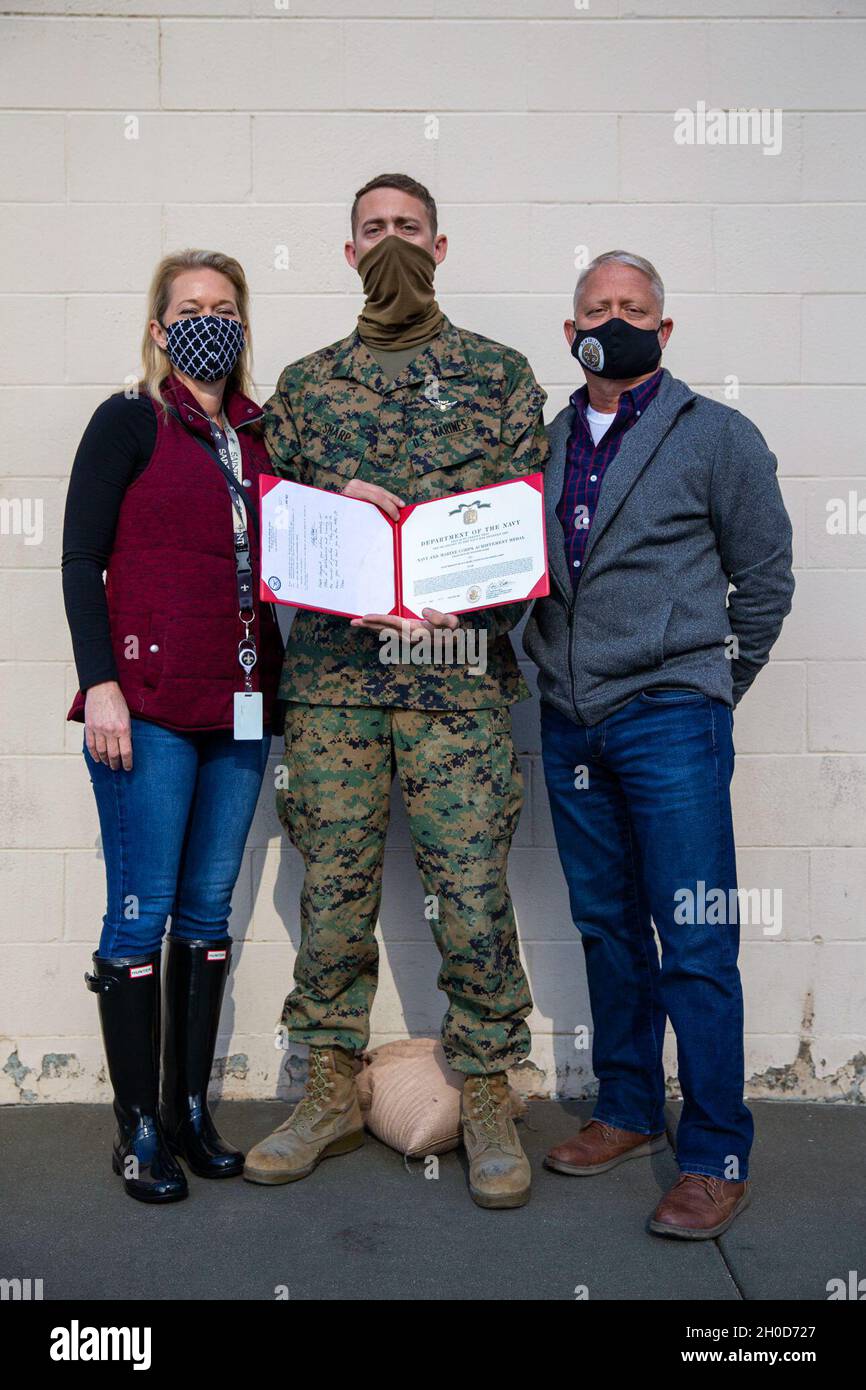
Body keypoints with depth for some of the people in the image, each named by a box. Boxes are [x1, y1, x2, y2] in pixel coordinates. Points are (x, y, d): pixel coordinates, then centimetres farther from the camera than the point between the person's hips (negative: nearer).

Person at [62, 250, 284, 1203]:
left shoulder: (261, 436, 16)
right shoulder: (130, 423, 2)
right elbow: (81, 559, -4)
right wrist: (100, 684, -12)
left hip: (239, 706, 5)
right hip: (148, 706, -5)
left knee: (208, 912, 10)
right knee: (141, 913, 0)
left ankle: (191, 1109, 23)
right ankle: (139, 1130, 14)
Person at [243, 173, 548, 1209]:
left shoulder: (498, 372, 11)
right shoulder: (304, 383, 17)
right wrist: (337, 505, -7)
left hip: (457, 670, -2)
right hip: (329, 671, 2)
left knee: (471, 887, 0)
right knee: (333, 884, 7)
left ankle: (485, 1093, 18)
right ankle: (332, 1092, 22)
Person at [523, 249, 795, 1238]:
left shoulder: (717, 436, 1)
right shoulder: (544, 441, 13)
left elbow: (764, 580, 4)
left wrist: (705, 691, 8)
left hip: (670, 719, -4)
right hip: (569, 720, 5)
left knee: (694, 944, -3)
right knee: (606, 925, 13)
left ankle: (716, 1157, 11)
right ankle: (627, 1111, 29)